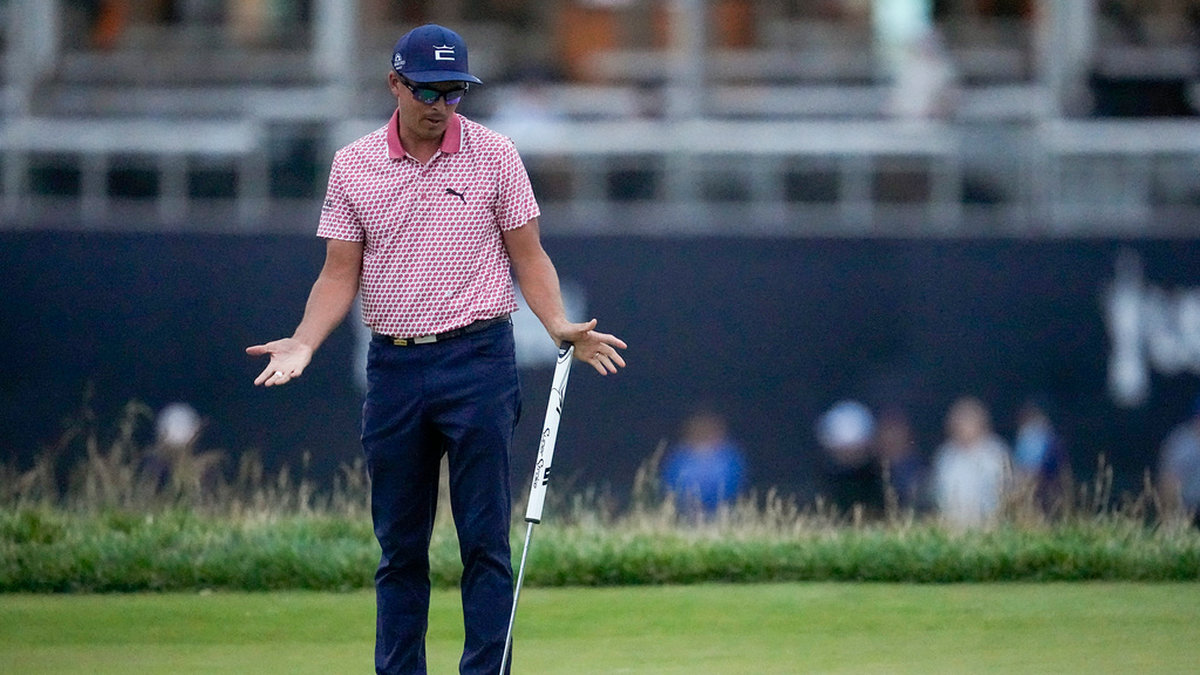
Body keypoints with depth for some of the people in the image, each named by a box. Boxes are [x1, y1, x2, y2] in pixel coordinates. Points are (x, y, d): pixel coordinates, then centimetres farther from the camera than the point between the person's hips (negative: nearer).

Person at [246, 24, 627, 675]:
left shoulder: (493, 155, 1)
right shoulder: (353, 165, 5)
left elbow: (528, 256, 4)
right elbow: (340, 273, 7)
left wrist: (560, 326, -12)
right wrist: (303, 343, -8)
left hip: (477, 360, -2)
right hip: (392, 368, 2)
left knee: (484, 540, -4)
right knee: (398, 546, 6)